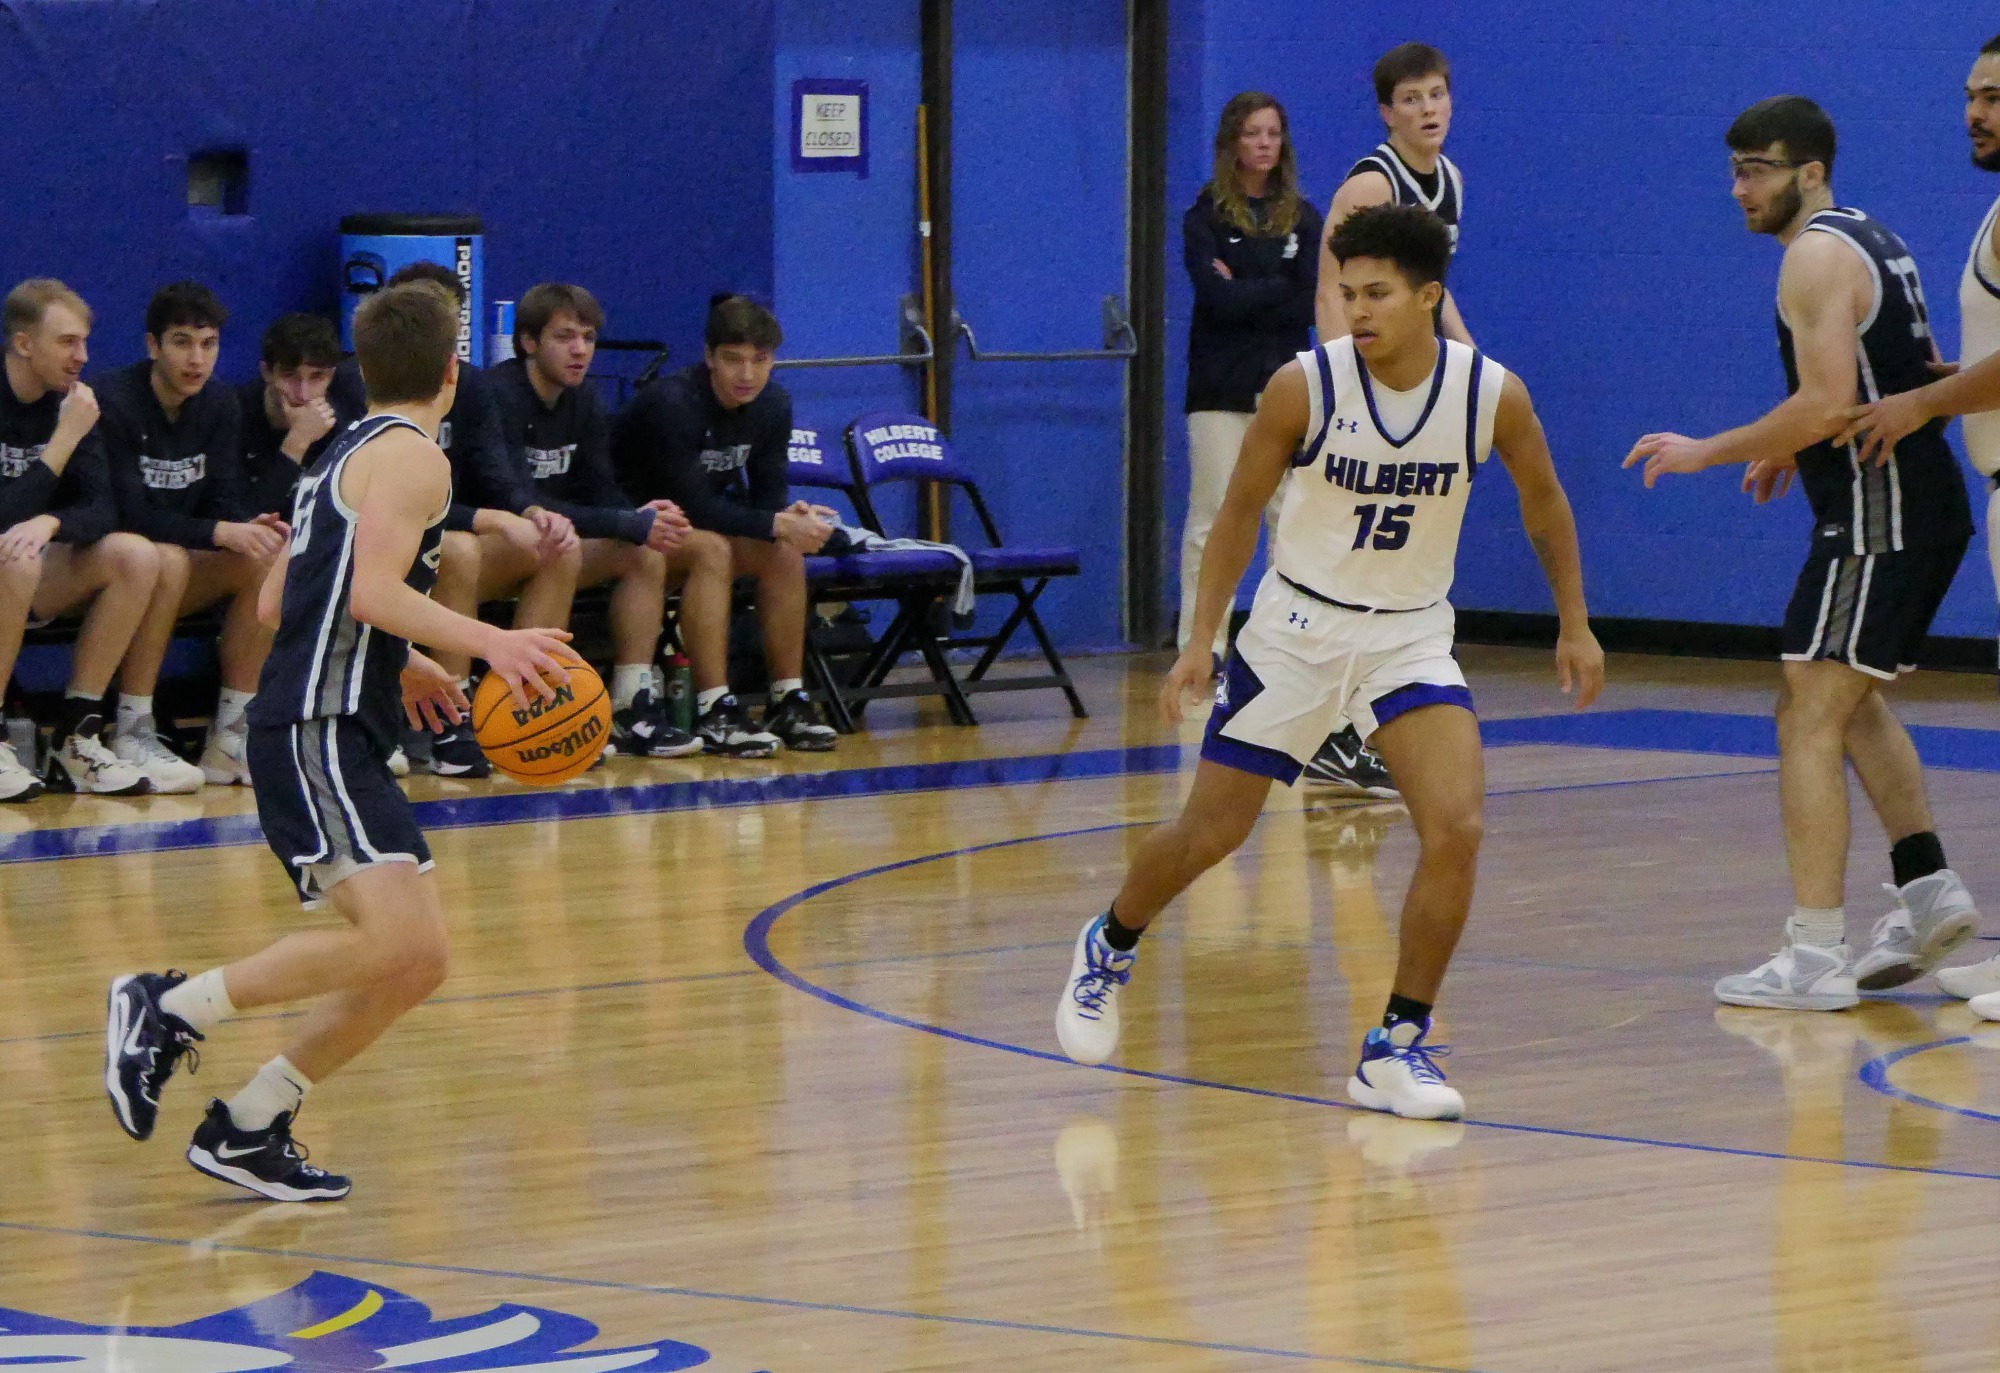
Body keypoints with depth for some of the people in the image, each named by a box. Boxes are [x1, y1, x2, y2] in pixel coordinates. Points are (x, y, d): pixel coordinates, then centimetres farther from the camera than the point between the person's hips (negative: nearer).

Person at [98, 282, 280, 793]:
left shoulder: (219, 407, 6)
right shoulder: (113, 402, -16)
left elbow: (224, 502, 0)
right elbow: (127, 514, -22)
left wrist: (249, 527, -24)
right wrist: (219, 533, -30)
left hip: (179, 566, 7)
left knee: (266, 558, -17)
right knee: (167, 559, -36)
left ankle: (231, 737, -14)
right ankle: (132, 737, -31)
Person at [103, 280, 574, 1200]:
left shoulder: (349, 454, 22)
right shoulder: (411, 456, -7)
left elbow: (276, 603, 28)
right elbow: (373, 589, -22)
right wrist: (490, 642, -28)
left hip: (332, 734, 10)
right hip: (319, 735, -10)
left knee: (413, 964, 7)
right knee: (400, 941, -24)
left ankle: (248, 1128, 10)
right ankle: (172, 1007, -15)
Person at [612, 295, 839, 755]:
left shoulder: (773, 405, -4)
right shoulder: (672, 403, -27)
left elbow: (767, 493, 0)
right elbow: (693, 504, -30)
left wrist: (789, 517, -25)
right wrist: (777, 525, -32)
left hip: (702, 516, 7)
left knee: (785, 553, -15)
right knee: (711, 549, -33)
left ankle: (789, 702, -10)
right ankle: (714, 713, -36)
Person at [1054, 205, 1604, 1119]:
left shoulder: (1494, 397, -14)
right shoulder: (1305, 386, -18)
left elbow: (1543, 504, 5)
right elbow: (1239, 512, -4)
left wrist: (1574, 626, 9)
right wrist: (1200, 641, -7)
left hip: (1410, 637, 1)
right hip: (1297, 627, -1)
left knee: (1456, 828, -19)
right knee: (1209, 835, 7)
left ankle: (1396, 1046, -7)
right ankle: (1109, 948, 38)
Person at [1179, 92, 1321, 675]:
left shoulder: (1303, 218, 9)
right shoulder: (1205, 217, 1)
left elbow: (1313, 304, -3)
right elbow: (1216, 297, -14)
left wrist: (1244, 294, -9)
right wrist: (1280, 291, -7)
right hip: (1221, 386, -3)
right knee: (1212, 517, -4)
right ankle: (1202, 646, -2)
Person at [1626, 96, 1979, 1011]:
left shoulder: (1817, 256, -14)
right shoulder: (1872, 242, 17)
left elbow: (1826, 403, -24)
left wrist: (1707, 453, -15)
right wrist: (1797, 450, 22)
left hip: (1875, 519, -11)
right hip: (1923, 506, 11)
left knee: (1808, 716, -10)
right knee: (1850, 701, 25)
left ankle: (1814, 959, -13)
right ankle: (1928, 891, 25)